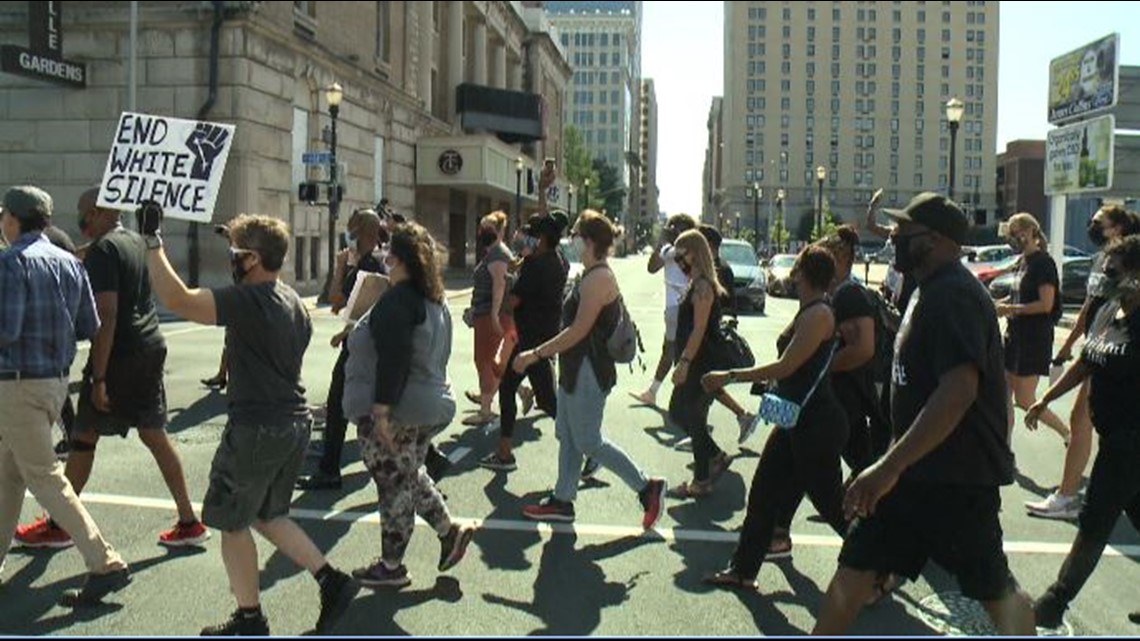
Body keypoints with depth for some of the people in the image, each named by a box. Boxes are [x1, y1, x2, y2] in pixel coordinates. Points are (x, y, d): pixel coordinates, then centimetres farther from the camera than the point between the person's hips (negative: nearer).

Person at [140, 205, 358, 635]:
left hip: (257, 430, -9)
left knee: (231, 522, 10)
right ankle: (332, 581, 15)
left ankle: (250, 620, 21)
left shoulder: (247, 301, -20)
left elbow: (177, 300, -30)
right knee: (267, 516, 23)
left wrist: (152, 241, -22)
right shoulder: (294, 302, 9)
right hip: (296, 422, 9)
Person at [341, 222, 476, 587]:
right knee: (411, 476, 25)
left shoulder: (399, 300, -18)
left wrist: (382, 410, -26)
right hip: (430, 405, 10)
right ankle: (449, 532, 23)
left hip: (398, 411, -10)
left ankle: (391, 567, 13)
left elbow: (393, 358, -26)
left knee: (395, 486, 1)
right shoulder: (434, 301, 12)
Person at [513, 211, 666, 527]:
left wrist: (535, 354, -20)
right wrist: (542, 353, 18)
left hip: (589, 373, -10)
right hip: (576, 370, 10)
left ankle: (647, 488, 7)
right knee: (567, 436, 14)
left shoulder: (598, 279, -20)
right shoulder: (592, 276, 12)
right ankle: (562, 501, 23)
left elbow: (579, 330, -24)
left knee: (588, 442, -2)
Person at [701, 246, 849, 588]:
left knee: (828, 499, 2)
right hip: (797, 421, 10)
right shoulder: (808, 311, 10)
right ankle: (743, 570, 21)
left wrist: (729, 377, -20)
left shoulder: (818, 314, -20)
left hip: (816, 423, -10)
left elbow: (786, 367, -23)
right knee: (764, 492, 12)